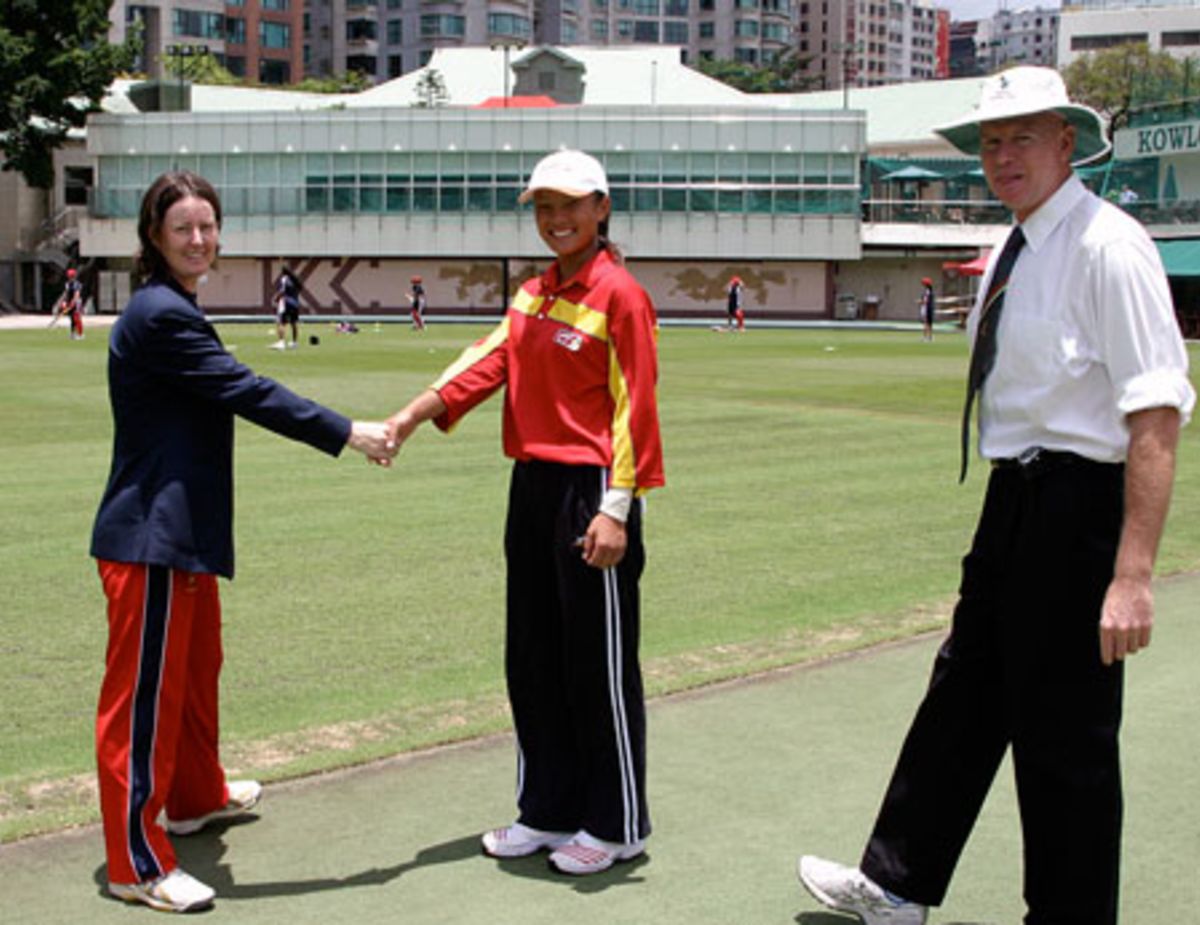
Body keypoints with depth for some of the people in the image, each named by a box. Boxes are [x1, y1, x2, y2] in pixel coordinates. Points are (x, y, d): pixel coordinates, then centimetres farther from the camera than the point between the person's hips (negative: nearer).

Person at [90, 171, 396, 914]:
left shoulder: (173, 310, 14)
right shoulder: (160, 315, -18)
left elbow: (223, 397, 19)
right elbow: (247, 392, -22)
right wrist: (346, 434, -18)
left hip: (183, 531, 11)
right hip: (151, 537, -11)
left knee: (197, 666, 24)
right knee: (147, 691, -4)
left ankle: (196, 796, 43)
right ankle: (136, 862, 4)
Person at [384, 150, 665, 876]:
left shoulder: (619, 295, -10)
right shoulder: (533, 295, 14)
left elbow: (633, 408, -14)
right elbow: (487, 363, 1)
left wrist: (616, 510, -19)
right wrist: (410, 418, -13)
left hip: (589, 490, -8)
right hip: (532, 487, 8)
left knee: (599, 664, 2)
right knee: (533, 657, 14)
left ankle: (616, 826, 17)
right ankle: (548, 811, 29)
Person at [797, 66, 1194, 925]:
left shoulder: (1106, 246, -16)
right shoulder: (1009, 255, 12)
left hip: (1077, 503, -9)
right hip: (1011, 500, 9)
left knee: (1065, 737, 2)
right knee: (964, 694, 19)